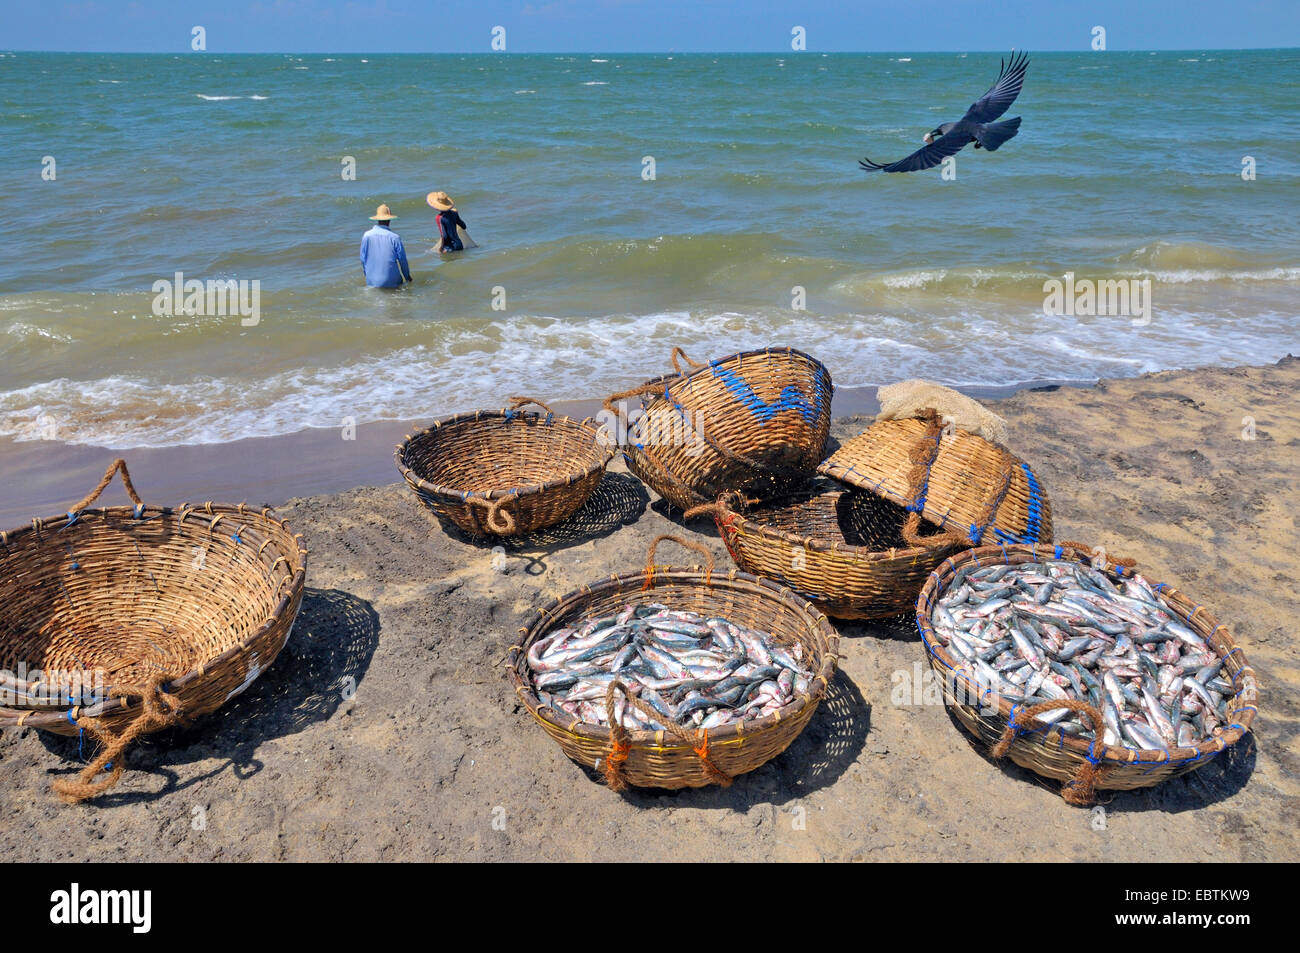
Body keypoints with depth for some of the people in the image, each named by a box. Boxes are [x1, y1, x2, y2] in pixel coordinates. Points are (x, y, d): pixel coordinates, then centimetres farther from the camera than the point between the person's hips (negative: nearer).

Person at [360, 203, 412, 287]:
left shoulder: (366, 236, 0)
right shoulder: (395, 237, -7)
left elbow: (363, 259, 7)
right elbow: (402, 260, 0)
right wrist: (408, 278, 15)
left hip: (372, 282, 3)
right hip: (391, 281, -3)